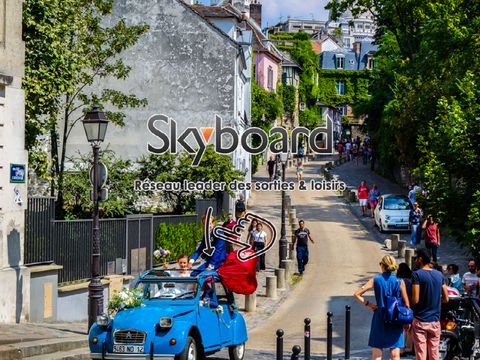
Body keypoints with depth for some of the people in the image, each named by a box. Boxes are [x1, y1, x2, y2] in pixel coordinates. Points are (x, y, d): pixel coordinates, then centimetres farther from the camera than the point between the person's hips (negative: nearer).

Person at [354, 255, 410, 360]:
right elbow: (406, 304, -2)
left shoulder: (375, 280, -2)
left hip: (379, 319, 0)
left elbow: (356, 294, -7)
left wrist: (368, 304, 1)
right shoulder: (400, 282, -3)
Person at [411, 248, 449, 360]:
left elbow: (415, 300, -16)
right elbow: (446, 298, 9)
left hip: (420, 320, -5)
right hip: (435, 320, 5)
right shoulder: (439, 275, 6)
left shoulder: (417, 274, -11)